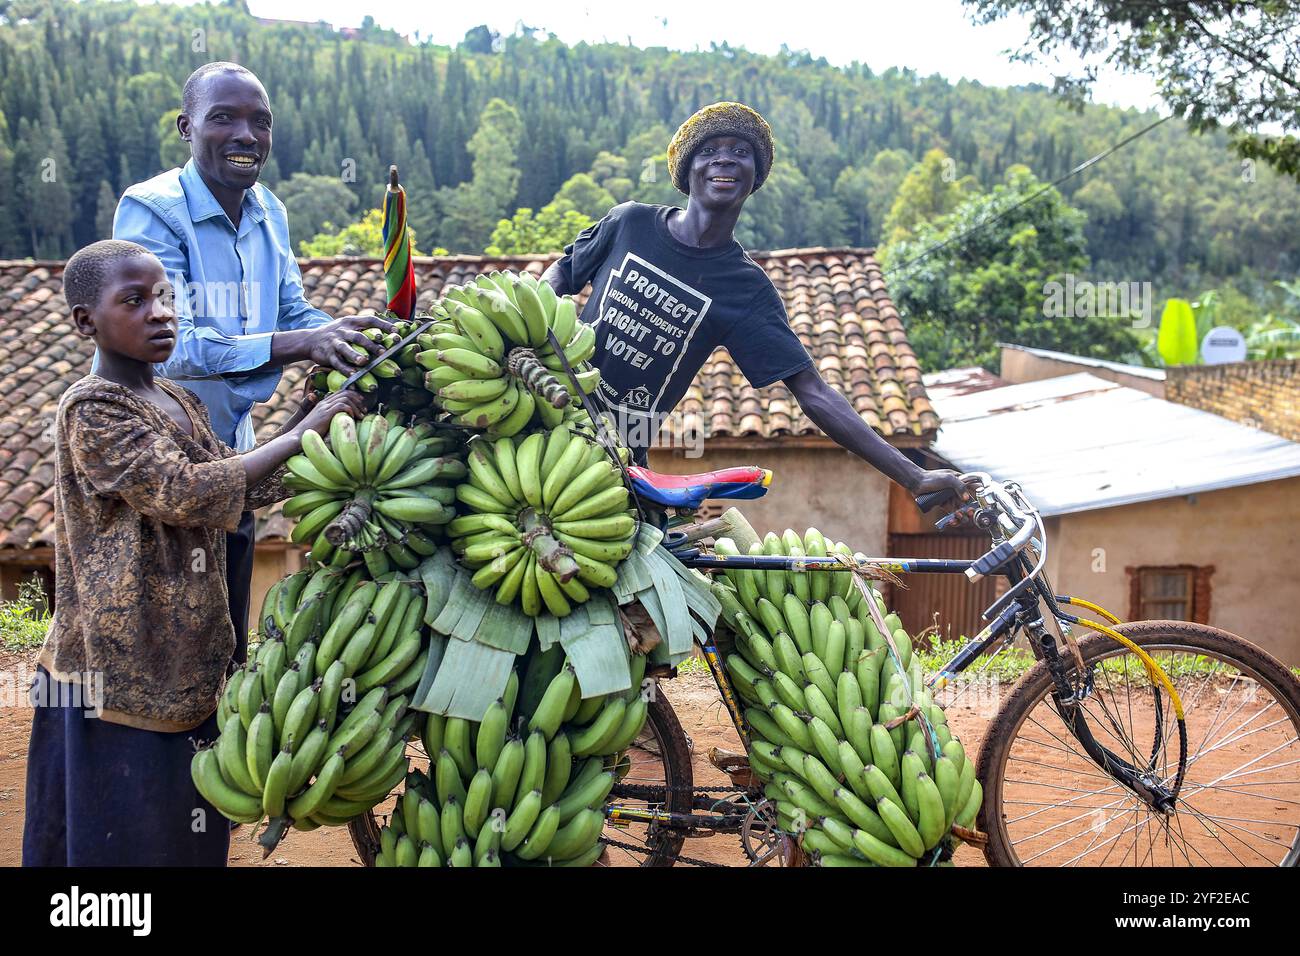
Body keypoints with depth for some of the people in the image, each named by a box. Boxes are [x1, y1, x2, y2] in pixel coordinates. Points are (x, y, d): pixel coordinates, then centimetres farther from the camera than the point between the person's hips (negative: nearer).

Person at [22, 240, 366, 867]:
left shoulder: (181, 404, 10)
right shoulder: (91, 410, -15)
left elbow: (248, 488, 10)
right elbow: (187, 494, -24)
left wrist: (311, 408, -1)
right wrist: (304, 433, -22)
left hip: (185, 668, 7)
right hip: (118, 679, -7)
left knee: (189, 832, 16)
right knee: (126, 838, 5)